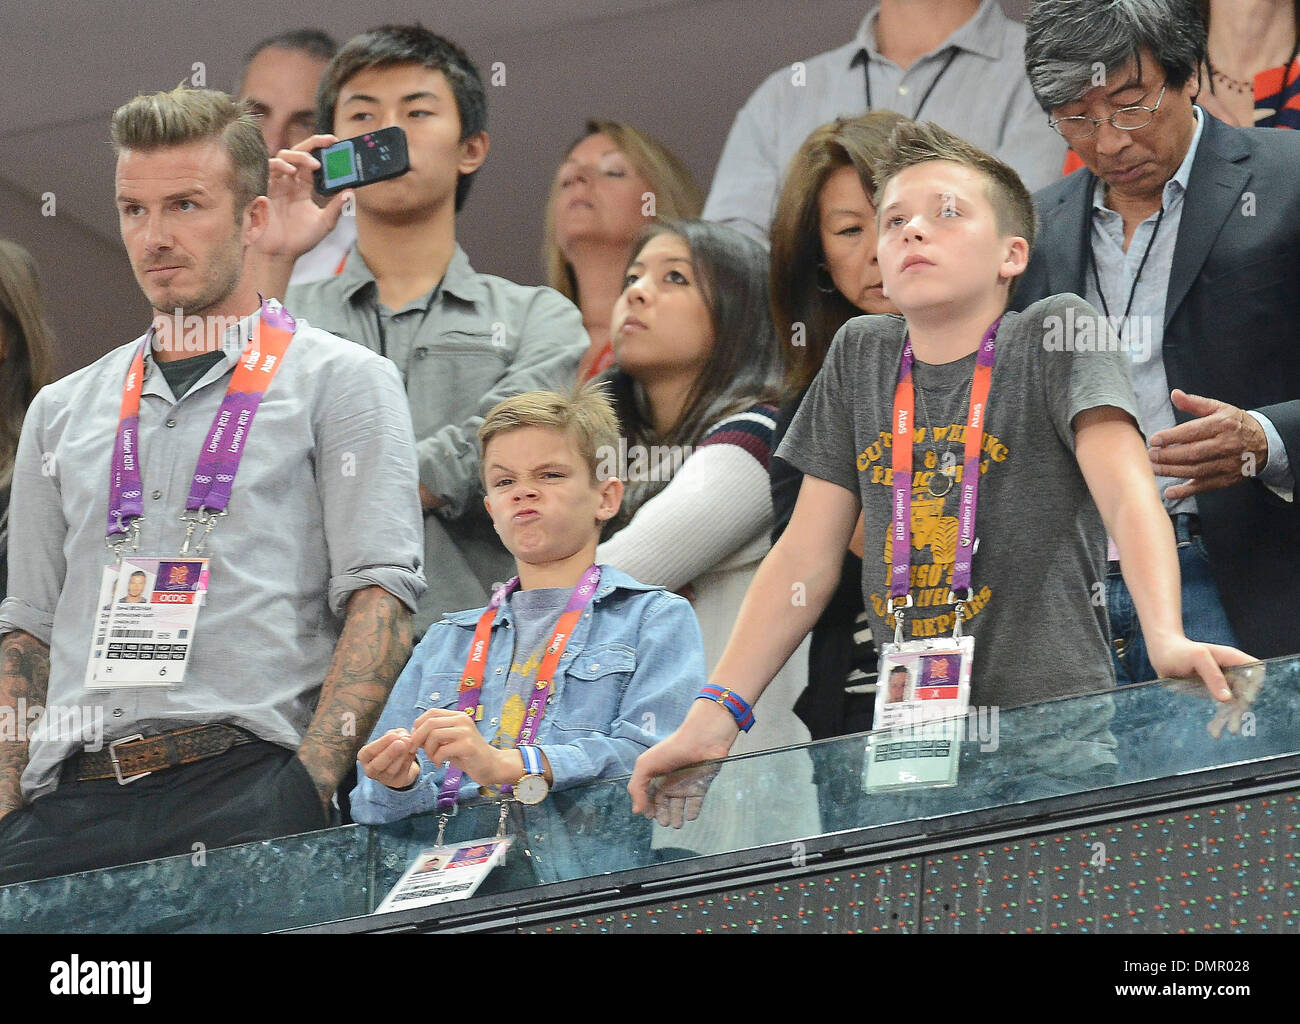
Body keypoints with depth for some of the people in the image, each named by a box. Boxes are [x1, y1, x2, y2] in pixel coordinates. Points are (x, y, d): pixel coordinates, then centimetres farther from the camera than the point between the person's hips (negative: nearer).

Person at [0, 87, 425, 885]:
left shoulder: (340, 382, 10)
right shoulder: (65, 412, 24)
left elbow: (381, 595, 0)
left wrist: (306, 789, -13)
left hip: (246, 787, -4)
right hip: (73, 802, 4)